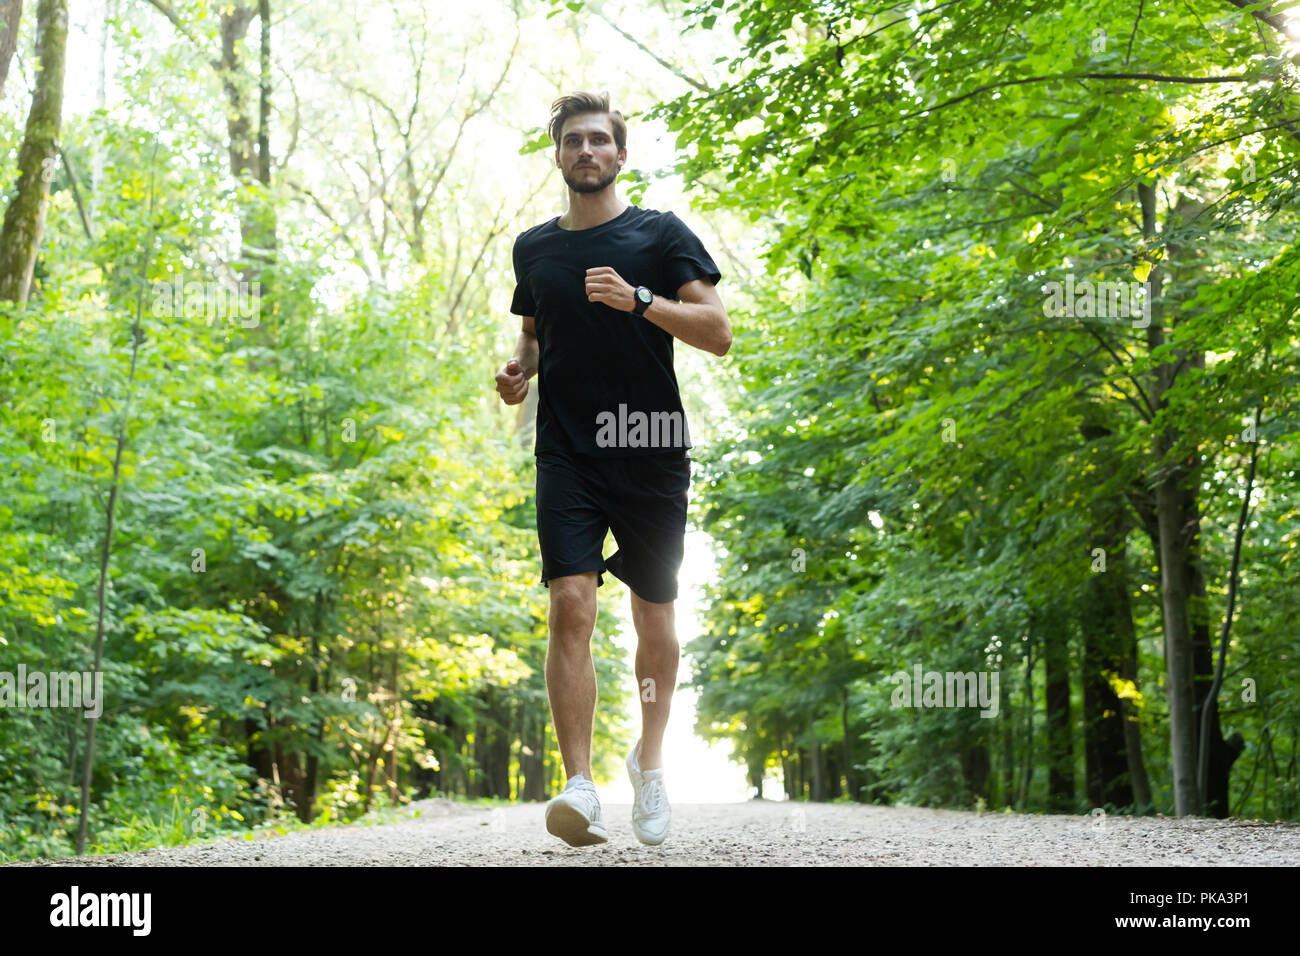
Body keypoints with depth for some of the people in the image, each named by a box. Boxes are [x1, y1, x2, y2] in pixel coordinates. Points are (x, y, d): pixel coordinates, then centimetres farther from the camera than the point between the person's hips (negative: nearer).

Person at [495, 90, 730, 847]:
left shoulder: (660, 234, 2)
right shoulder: (534, 247, 13)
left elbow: (718, 333, -5)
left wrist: (638, 299, -18)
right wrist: (521, 369, 6)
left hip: (652, 454, -1)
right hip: (567, 453, 2)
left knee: (654, 619, 7)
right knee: (571, 606, -16)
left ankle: (650, 762, 30)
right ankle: (581, 790, -18)